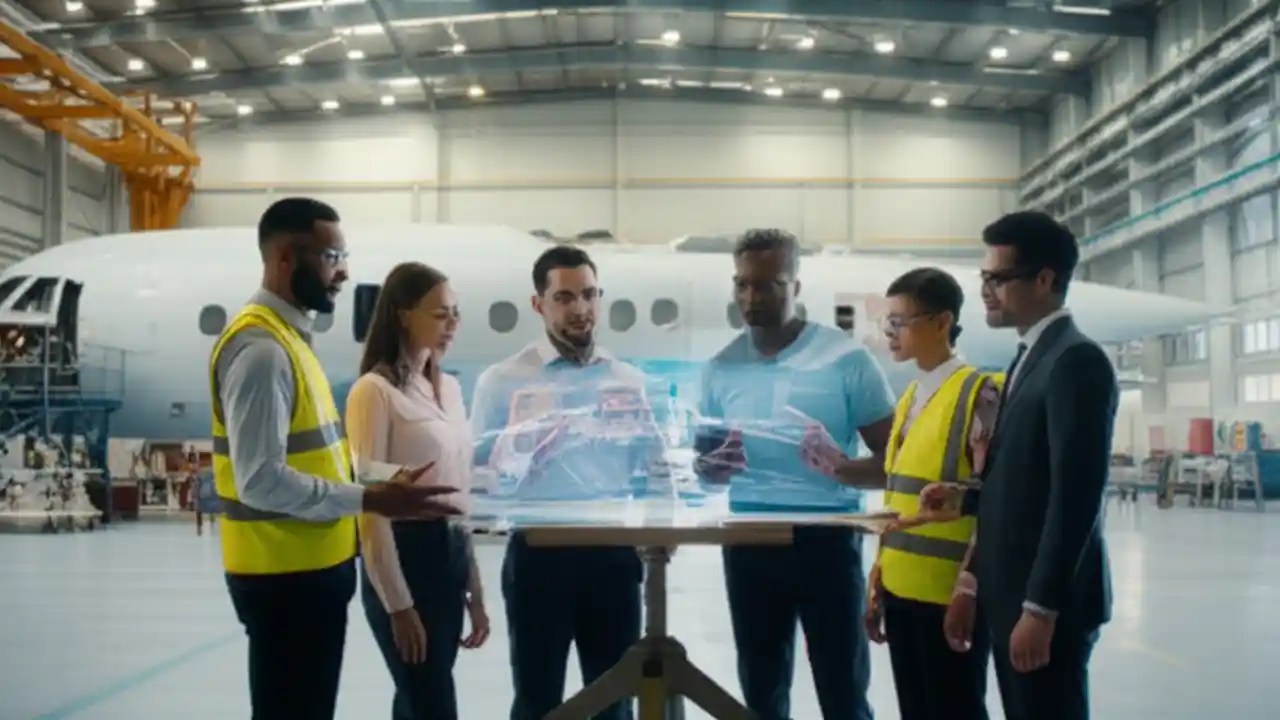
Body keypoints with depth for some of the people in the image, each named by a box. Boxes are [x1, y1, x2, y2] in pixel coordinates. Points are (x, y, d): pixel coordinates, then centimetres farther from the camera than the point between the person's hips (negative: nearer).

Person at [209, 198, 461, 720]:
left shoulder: (289, 337, 14)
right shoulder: (260, 347, -18)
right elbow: (262, 480, -25)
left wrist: (374, 486, 8)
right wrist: (369, 499, -23)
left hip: (310, 568, 10)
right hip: (285, 575, -10)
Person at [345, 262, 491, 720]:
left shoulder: (450, 388, 13)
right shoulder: (374, 391, -11)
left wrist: (474, 591, 16)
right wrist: (398, 604, -15)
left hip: (449, 556, 7)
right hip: (406, 557, -7)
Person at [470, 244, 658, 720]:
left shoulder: (628, 379, 10)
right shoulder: (504, 380, 1)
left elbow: (648, 465, 11)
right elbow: (475, 462, -6)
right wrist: (522, 435, -21)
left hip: (613, 551, 3)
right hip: (539, 551, -3)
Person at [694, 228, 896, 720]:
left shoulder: (847, 359, -7)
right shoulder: (722, 369, 5)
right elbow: (704, 463, 16)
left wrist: (842, 469, -25)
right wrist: (711, 468, -8)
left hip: (827, 540, -4)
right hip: (749, 545, 4)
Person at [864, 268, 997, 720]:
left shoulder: (979, 394, -11)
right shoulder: (909, 399, 13)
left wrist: (970, 590, -18)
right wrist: (878, 579, 15)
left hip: (949, 592, -8)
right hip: (903, 588, 8)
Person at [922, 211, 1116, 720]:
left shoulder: (1077, 361, -15)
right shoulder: (1031, 357, 15)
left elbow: (1076, 495, -21)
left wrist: (1040, 607, -22)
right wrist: (965, 497, 5)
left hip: (1048, 599, -9)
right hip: (1012, 593, 9)